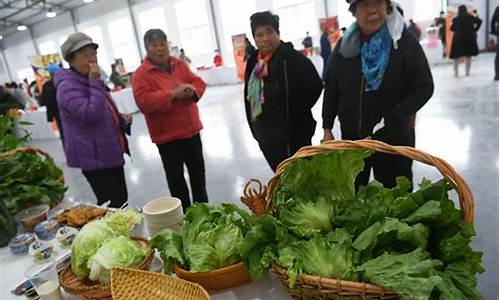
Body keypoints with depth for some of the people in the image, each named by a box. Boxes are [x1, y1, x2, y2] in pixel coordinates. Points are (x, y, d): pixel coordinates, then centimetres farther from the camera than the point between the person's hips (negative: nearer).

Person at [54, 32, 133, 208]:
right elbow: (92, 114, -30)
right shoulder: (68, 87, -16)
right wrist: (95, 82, -25)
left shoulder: (89, 80, 14)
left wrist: (122, 119, 6)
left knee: (121, 200, 17)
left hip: (110, 152, 9)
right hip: (94, 157, -9)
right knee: (111, 205, -6)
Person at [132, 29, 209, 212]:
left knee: (198, 171, 17)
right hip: (167, 135, -5)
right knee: (176, 177, 4)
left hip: (191, 129, 6)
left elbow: (198, 82, 10)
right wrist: (172, 94, -25)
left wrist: (192, 90, -14)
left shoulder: (179, 65, 9)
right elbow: (143, 102, -21)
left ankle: (203, 208, 36)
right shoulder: (142, 74, -9)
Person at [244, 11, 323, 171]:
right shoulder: (253, 62, 7)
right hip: (266, 135, 7)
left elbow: (315, 86, -13)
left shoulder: (293, 58, -12)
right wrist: (255, 128, 13)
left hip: (293, 133, -6)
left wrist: (296, 114, -10)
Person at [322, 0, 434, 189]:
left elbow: (424, 87, -9)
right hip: (352, 137, 4)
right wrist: (327, 128, 5)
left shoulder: (405, 41, -10)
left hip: (394, 138, -3)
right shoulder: (345, 45, 1)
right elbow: (331, 89, 7)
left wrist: (395, 118, -22)